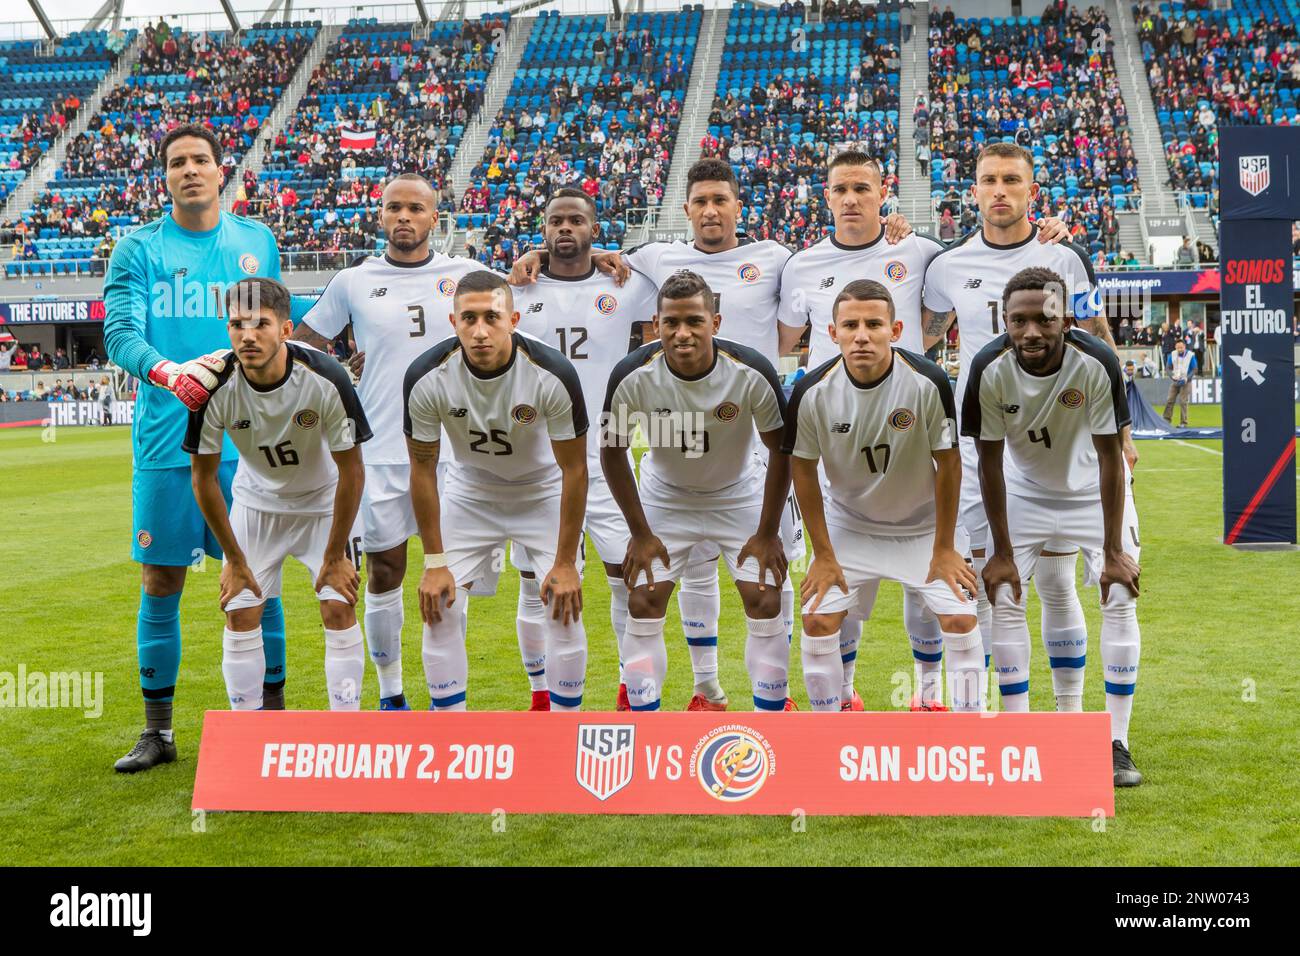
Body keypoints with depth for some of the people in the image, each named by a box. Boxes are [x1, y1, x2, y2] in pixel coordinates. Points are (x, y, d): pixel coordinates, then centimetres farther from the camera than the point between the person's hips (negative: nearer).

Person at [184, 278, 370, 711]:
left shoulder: (326, 379, -31)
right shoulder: (215, 386, -26)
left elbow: (351, 471, -18)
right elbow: (204, 477, -11)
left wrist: (335, 555, -13)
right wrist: (234, 558, -7)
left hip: (324, 500, -1)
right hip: (256, 500, 2)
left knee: (339, 608, -9)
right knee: (241, 614, -3)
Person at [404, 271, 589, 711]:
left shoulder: (553, 374, -30)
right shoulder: (427, 378, -26)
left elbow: (574, 469, -18)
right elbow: (423, 469, -12)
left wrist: (565, 562, -16)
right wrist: (435, 563, -12)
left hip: (543, 492, -1)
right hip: (469, 490, 2)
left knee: (565, 607, -10)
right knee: (439, 607, -6)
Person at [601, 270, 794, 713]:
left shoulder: (752, 372, -28)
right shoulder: (632, 376, -27)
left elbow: (782, 449, -14)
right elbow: (612, 449, -10)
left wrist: (767, 533, -11)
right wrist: (641, 533, -8)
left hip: (739, 494, 0)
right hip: (665, 496, 1)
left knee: (765, 602, -6)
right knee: (643, 603, -5)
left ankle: (772, 712, 10)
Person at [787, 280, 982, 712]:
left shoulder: (928, 382, -26)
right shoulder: (812, 392, -22)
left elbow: (948, 463, -14)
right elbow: (804, 470, -8)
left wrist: (944, 548, -9)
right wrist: (823, 554, -6)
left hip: (925, 523, -1)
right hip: (848, 524, 1)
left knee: (960, 619, -9)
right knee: (817, 621, -5)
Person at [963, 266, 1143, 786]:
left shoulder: (1096, 363, -31)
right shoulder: (991, 368, -27)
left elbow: (1110, 457, -22)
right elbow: (990, 462, -16)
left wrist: (1113, 551, -19)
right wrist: (1001, 551, -13)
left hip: (1093, 488, -1)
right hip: (1024, 489, 1)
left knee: (1121, 597, -11)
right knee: (1004, 598, -7)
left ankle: (1116, 745, -2)